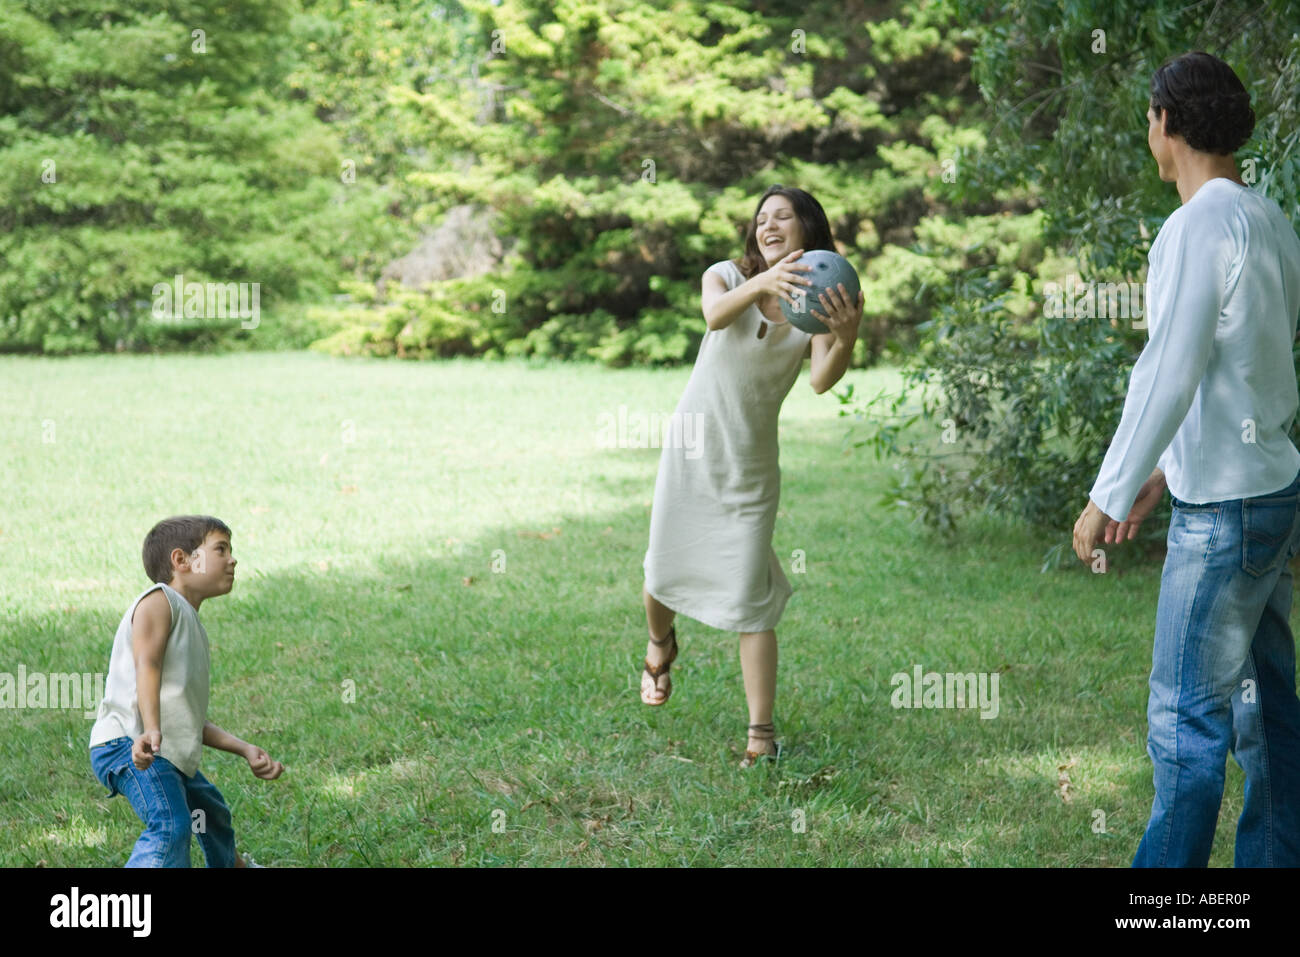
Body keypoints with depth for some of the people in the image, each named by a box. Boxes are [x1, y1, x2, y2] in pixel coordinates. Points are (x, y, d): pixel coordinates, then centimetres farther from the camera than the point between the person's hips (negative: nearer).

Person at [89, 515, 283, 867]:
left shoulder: (194, 632, 25)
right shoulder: (159, 600, -2)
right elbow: (146, 665, -19)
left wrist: (247, 751, 18)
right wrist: (151, 730, -34)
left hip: (171, 755, 10)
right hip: (130, 744, -10)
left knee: (211, 810, 33)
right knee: (170, 826, -31)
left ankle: (230, 865, 62)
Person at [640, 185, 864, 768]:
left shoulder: (821, 303, -5)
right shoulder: (728, 276, -5)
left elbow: (822, 382, -23)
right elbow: (715, 314, -30)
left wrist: (846, 339, -45)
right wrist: (761, 282, -51)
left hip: (751, 467, -1)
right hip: (689, 452, 1)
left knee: (749, 601, -7)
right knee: (663, 574, 12)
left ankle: (761, 735, -2)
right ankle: (660, 646, 47)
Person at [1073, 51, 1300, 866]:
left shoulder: (1201, 225, -16)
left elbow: (1169, 374, -21)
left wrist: (1107, 495, -15)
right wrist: (1162, 472, 22)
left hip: (1226, 506, -9)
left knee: (1187, 715, -3)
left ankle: (1169, 863, 3)